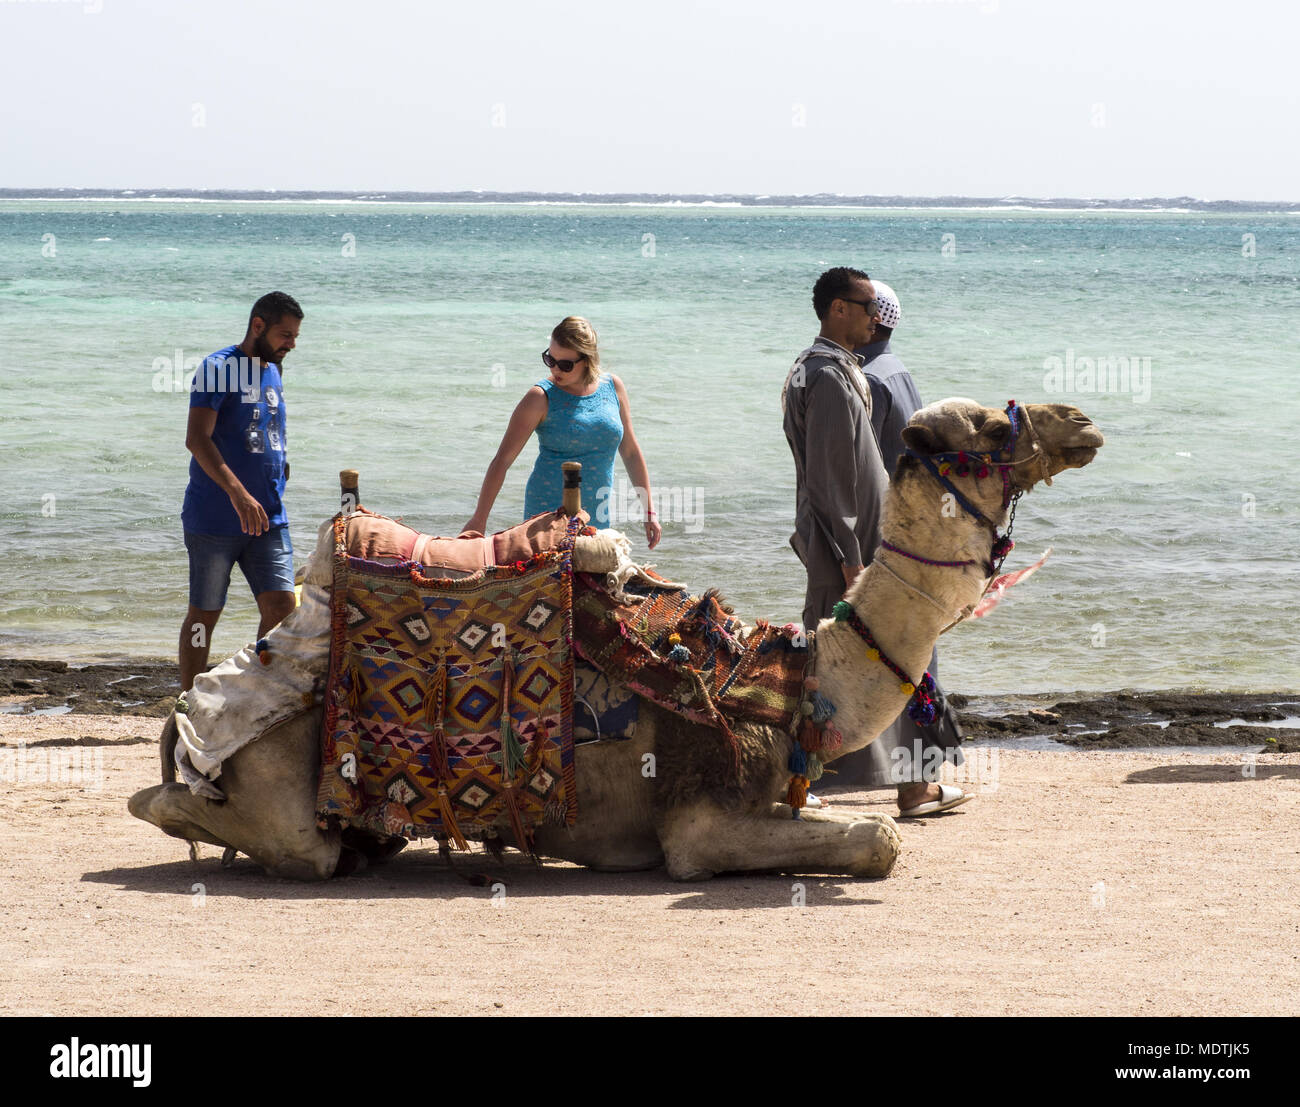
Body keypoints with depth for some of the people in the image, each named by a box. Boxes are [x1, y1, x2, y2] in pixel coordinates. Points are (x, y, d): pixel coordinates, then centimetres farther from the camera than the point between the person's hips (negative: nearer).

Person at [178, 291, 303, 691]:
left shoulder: (273, 374, 14)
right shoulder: (218, 369, -10)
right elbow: (197, 438, -23)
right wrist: (236, 491, -33)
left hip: (268, 519, 6)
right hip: (214, 519, -6)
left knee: (281, 606, -5)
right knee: (204, 614, 2)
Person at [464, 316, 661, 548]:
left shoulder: (613, 388, 4)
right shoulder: (541, 398, -8)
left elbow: (631, 452, 14)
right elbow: (502, 460, -9)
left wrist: (649, 511, 14)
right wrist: (479, 519, -14)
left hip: (600, 520, 4)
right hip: (549, 517, -4)